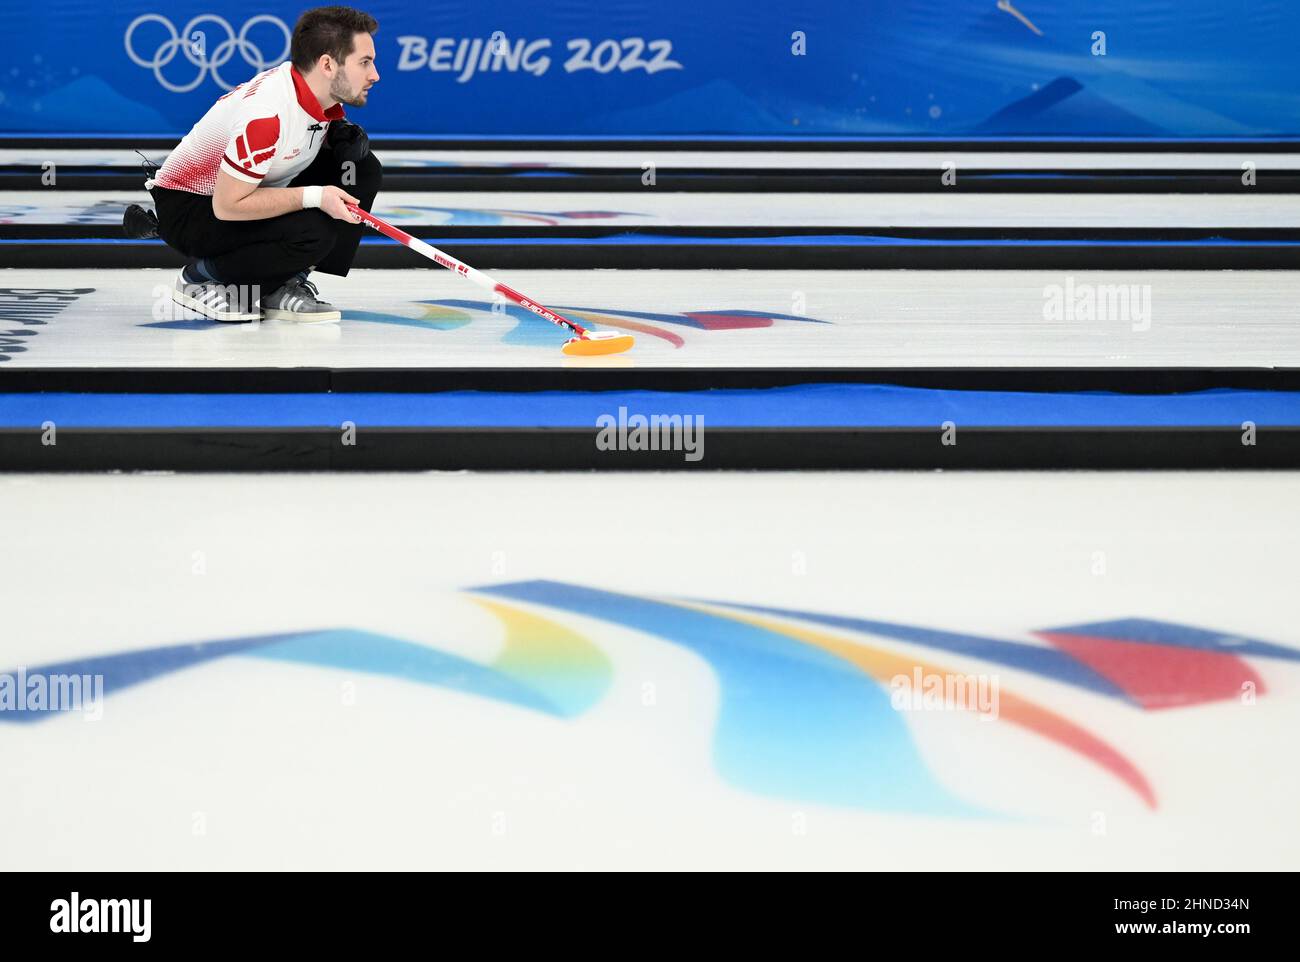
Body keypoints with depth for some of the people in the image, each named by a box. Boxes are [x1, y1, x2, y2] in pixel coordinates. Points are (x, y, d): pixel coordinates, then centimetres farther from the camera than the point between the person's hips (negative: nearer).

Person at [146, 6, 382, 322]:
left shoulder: (324, 96, -7)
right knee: (312, 232, -31)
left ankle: (285, 284, 2)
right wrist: (313, 196, -30)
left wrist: (342, 136, -10)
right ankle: (200, 277, -6)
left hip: (252, 192, 9)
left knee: (364, 171, -5)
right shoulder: (266, 112, -33)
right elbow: (227, 206, -31)